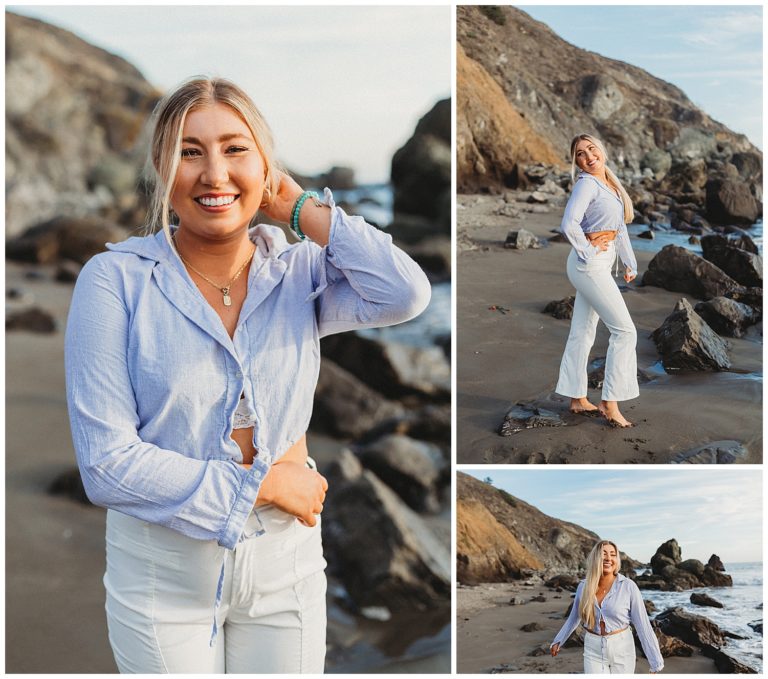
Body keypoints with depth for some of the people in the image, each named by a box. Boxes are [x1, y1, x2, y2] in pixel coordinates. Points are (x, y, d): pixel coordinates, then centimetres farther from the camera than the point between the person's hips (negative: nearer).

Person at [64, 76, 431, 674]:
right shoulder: (116, 279, -11)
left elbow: (405, 294, -24)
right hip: (162, 566, -2)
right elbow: (107, 464, -16)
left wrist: (301, 208, -13)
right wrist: (263, 483, -15)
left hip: (286, 561, 3)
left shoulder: (299, 272, -3)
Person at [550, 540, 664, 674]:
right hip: (594, 651, 2)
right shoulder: (583, 587, -3)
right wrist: (558, 641, 19)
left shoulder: (628, 586, -13)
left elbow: (643, 625, -12)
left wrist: (656, 663, -13)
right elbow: (574, 617, 15)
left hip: (621, 650, -2)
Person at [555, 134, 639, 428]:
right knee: (624, 330, -7)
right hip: (591, 264, -8)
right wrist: (587, 253, -17)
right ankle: (610, 404, -4)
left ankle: (577, 400, 19)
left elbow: (620, 226, 20)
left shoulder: (610, 183, 12)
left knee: (582, 333, 12)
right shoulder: (587, 184, -14)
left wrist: (630, 262, 19)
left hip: (600, 265, 8)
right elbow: (569, 224, -28)